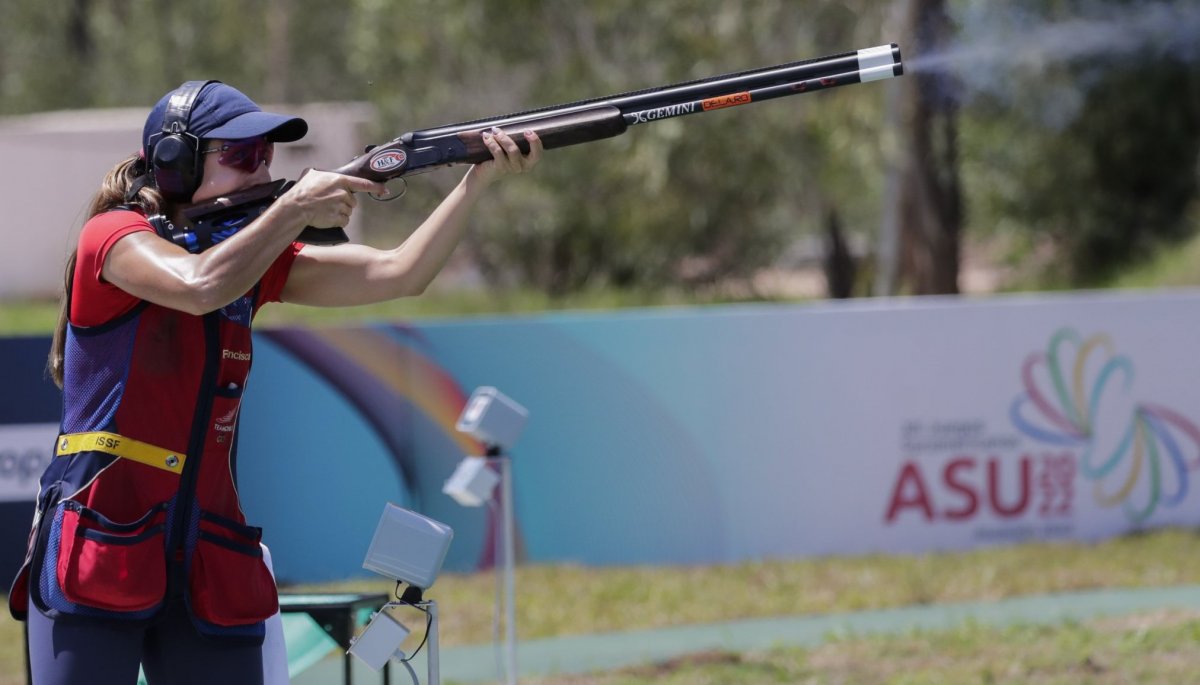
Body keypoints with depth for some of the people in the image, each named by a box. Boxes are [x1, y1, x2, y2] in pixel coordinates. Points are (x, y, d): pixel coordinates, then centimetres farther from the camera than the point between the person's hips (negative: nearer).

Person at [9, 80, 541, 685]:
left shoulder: (252, 256, 14)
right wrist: (295, 209, -15)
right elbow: (200, 287, -24)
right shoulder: (115, 236, -4)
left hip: (209, 564, 6)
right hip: (96, 554, -6)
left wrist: (480, 179, -6)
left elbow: (397, 273, 5)